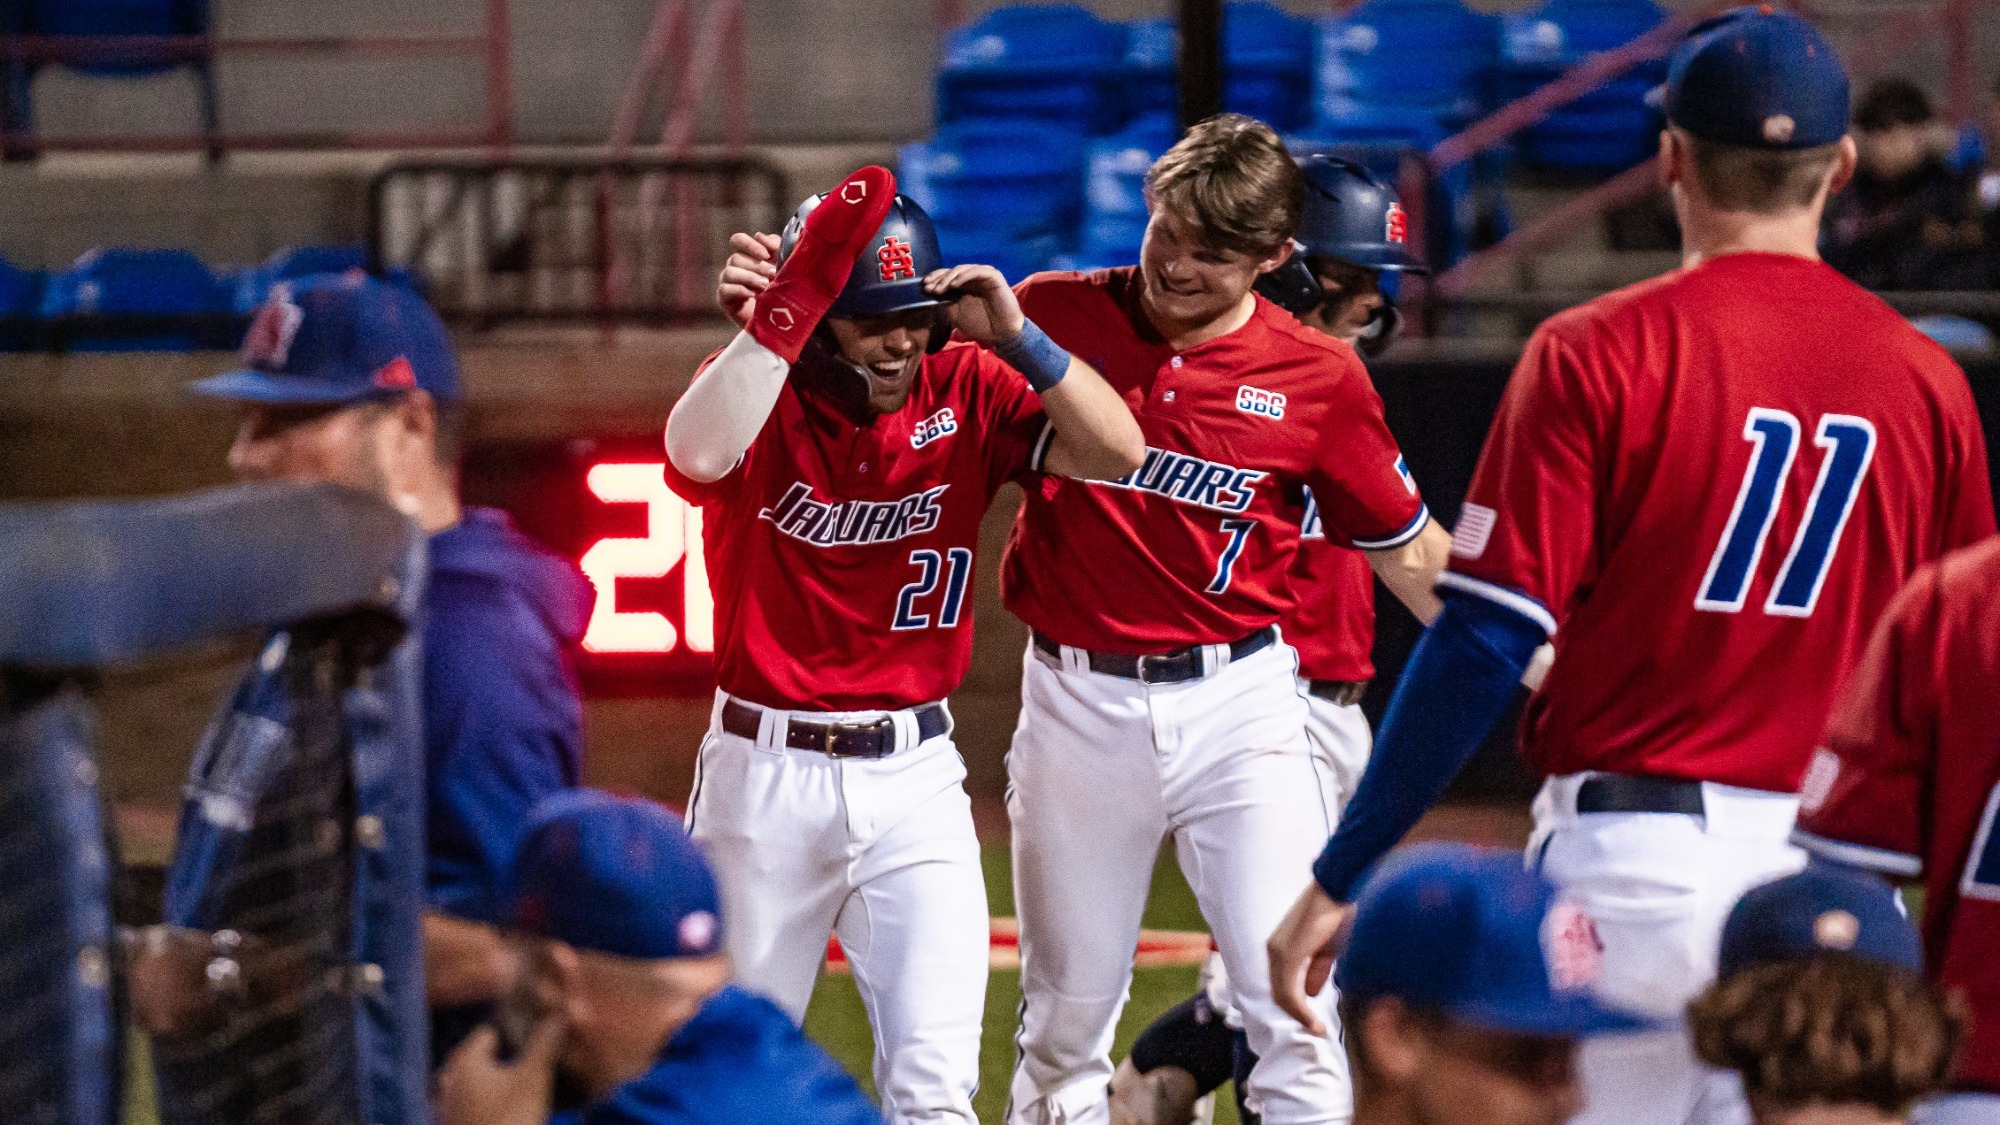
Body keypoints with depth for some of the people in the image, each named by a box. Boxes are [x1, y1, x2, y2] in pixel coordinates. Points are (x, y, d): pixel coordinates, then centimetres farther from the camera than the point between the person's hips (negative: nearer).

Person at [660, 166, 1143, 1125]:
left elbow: (1117, 452, -13)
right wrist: (777, 317, -38)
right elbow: (698, 454, -32)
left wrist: (1015, 338, -21)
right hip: (763, 771, -1)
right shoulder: (760, 394, -8)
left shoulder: (966, 394, -1)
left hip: (914, 774, 1)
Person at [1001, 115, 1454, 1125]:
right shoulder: (1054, 314, 0)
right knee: (1066, 1017, 11)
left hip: (1239, 704, -1)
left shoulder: (1320, 378, -1)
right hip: (1077, 701, 1)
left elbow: (1406, 550, 7)